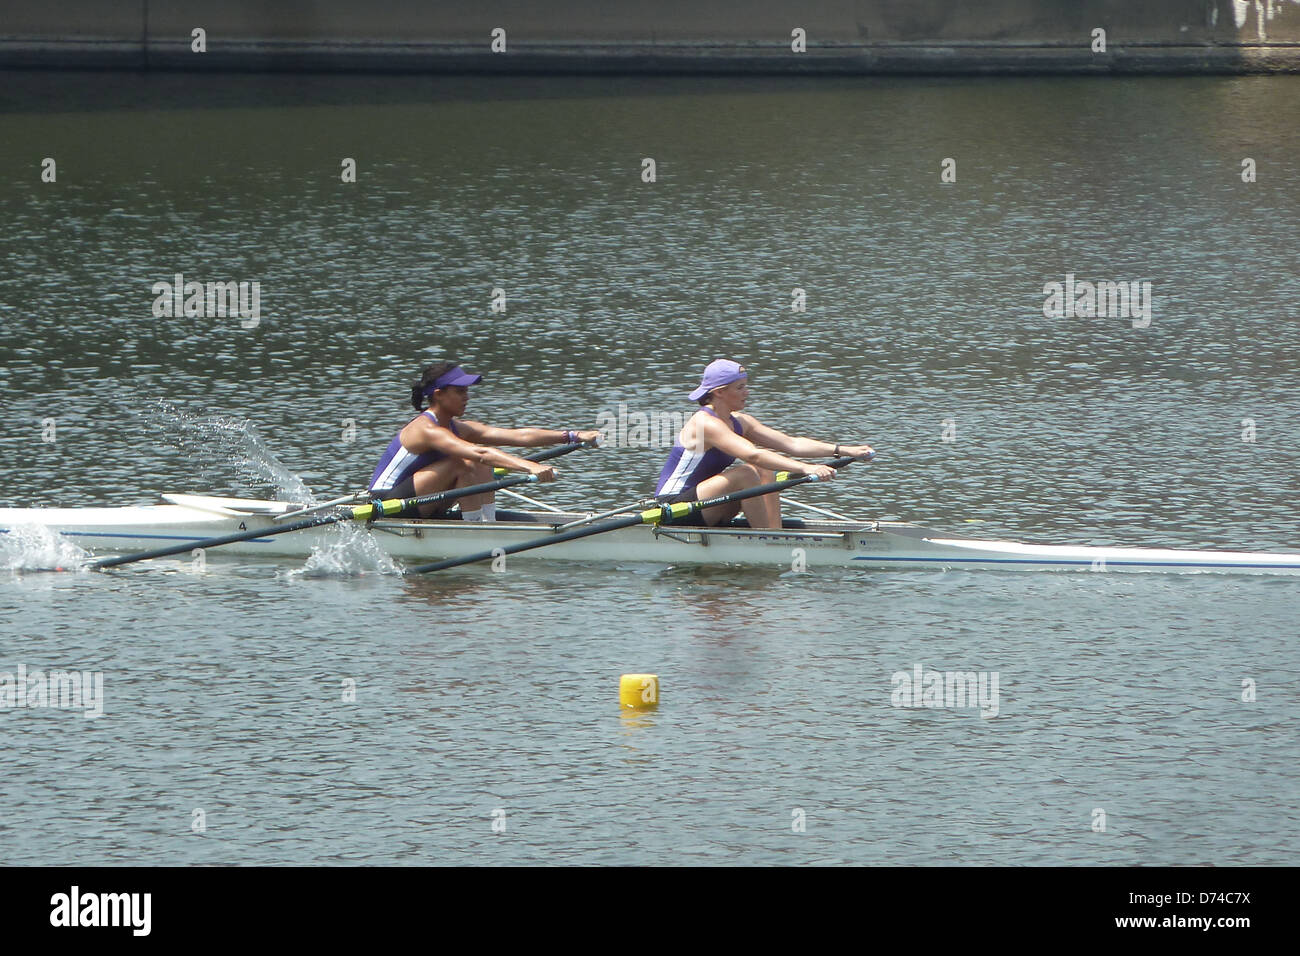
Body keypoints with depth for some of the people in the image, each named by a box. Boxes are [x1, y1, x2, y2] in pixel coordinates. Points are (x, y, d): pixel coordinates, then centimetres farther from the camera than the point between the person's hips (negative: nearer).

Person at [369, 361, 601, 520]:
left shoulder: (459, 429, 4)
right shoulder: (425, 429, -23)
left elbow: (517, 435, -2)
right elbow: (478, 453, -37)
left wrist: (573, 436, -9)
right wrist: (529, 466, -47)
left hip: (422, 510, 9)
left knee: (483, 466, -4)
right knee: (464, 463, -23)